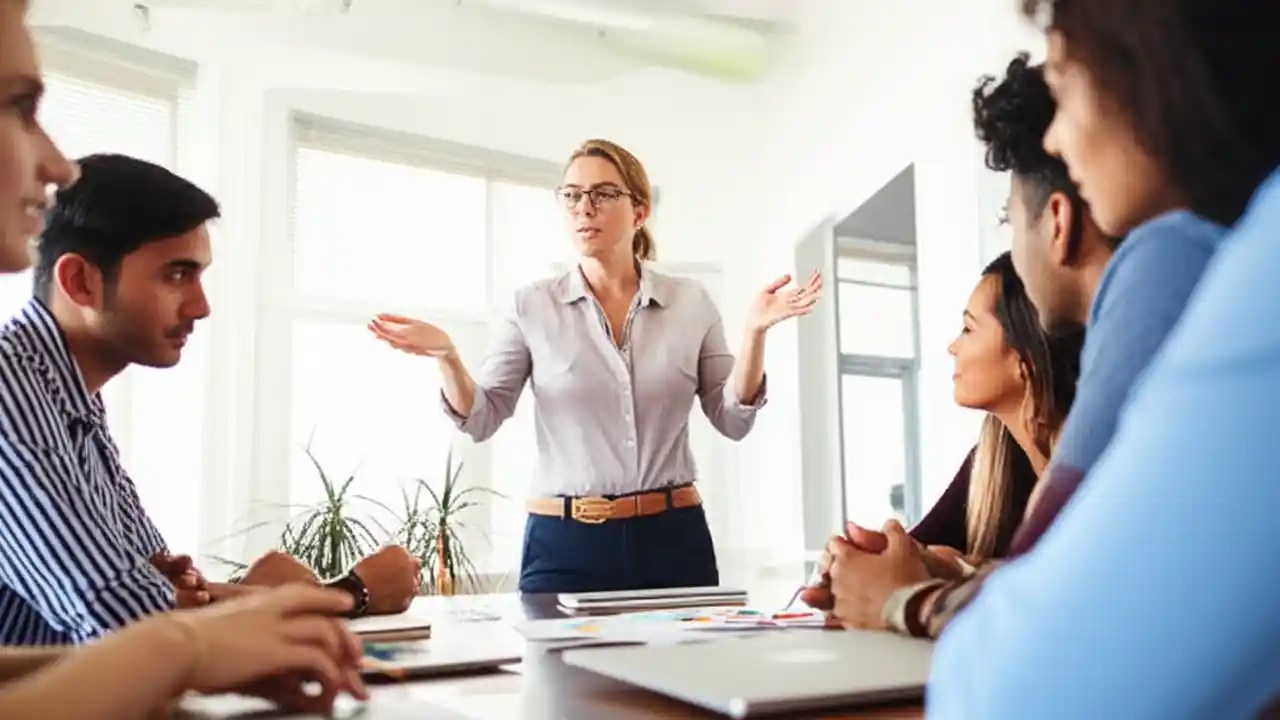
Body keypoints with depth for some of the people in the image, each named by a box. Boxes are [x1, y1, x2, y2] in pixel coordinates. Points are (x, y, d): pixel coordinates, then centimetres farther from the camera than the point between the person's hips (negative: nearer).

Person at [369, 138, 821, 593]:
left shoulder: (689, 302, 3)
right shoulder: (533, 306, 2)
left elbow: (734, 420, 3)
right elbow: (480, 421, 1)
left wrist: (754, 331, -11)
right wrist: (447, 356, -17)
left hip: (673, 539, 1)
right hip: (564, 544, -1)